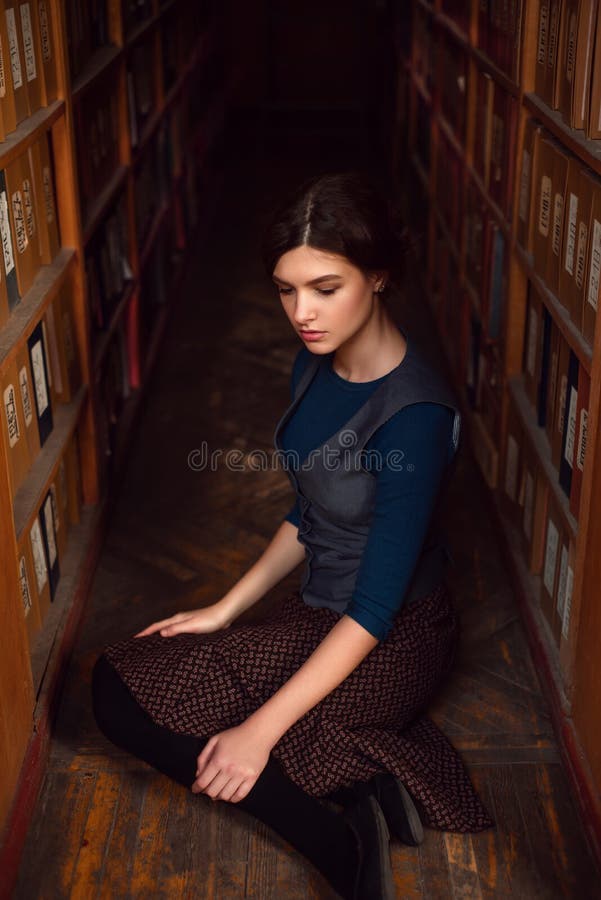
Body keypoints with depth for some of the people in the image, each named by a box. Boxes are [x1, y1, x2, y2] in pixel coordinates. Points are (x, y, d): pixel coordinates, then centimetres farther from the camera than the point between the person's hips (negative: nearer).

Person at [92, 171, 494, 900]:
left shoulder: (413, 414, -27)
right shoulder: (315, 365, -2)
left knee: (127, 699, -15)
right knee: (119, 680, 0)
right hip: (323, 610, 9)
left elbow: (377, 607, -25)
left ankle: (342, 840, -13)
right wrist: (226, 610, 4)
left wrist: (262, 729, -26)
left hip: (393, 640, -9)